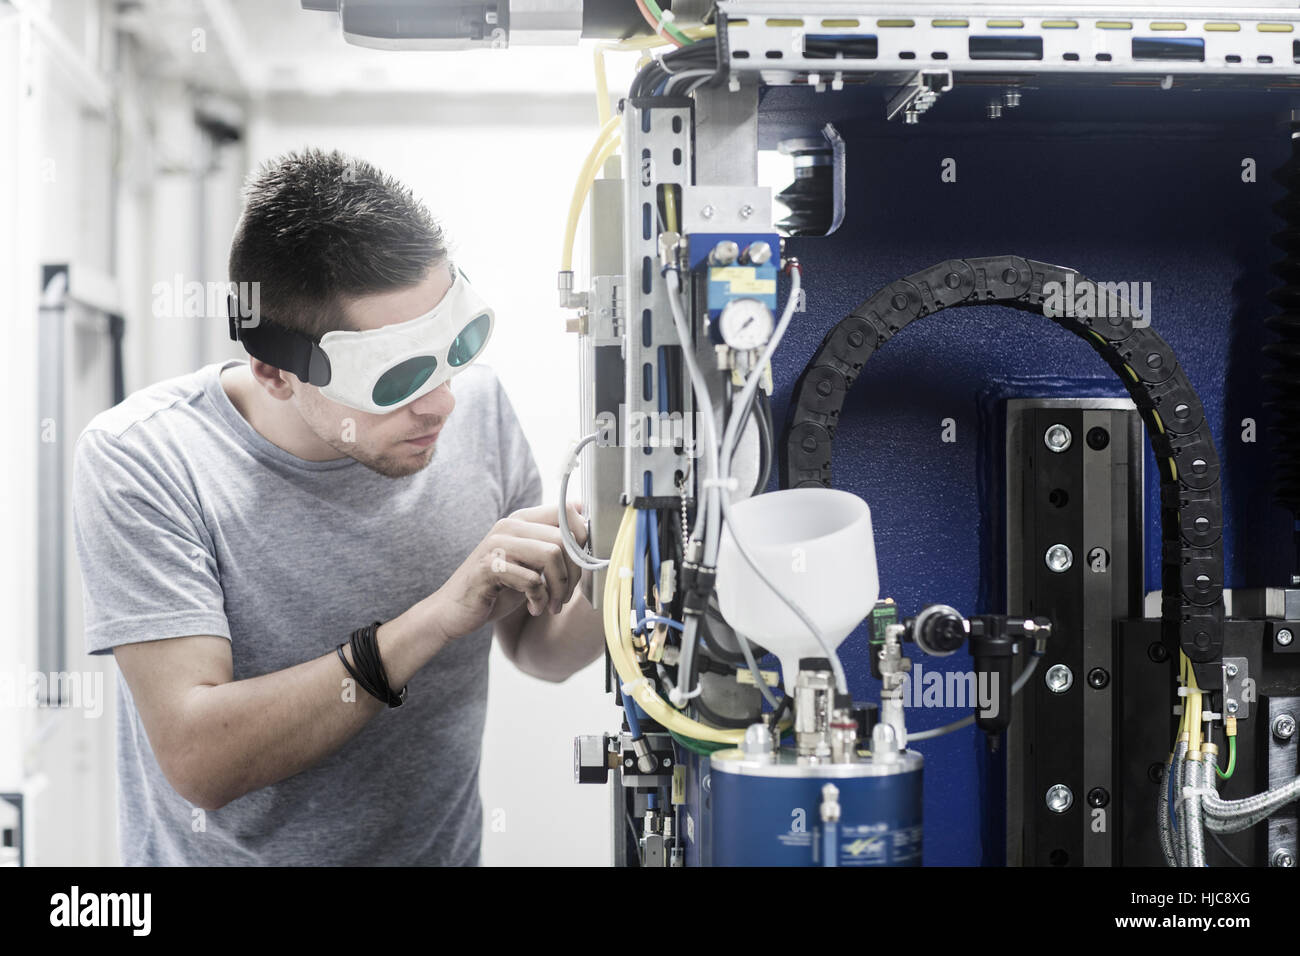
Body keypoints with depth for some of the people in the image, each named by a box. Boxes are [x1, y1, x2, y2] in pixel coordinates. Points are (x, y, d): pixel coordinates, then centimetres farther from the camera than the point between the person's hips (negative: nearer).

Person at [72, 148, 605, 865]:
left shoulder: (475, 407, -5)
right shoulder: (141, 461, -17)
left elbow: (536, 650, 6)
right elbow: (198, 759, -24)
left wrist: (601, 599, -14)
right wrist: (436, 618, -28)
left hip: (444, 847, 4)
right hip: (228, 853, -3)